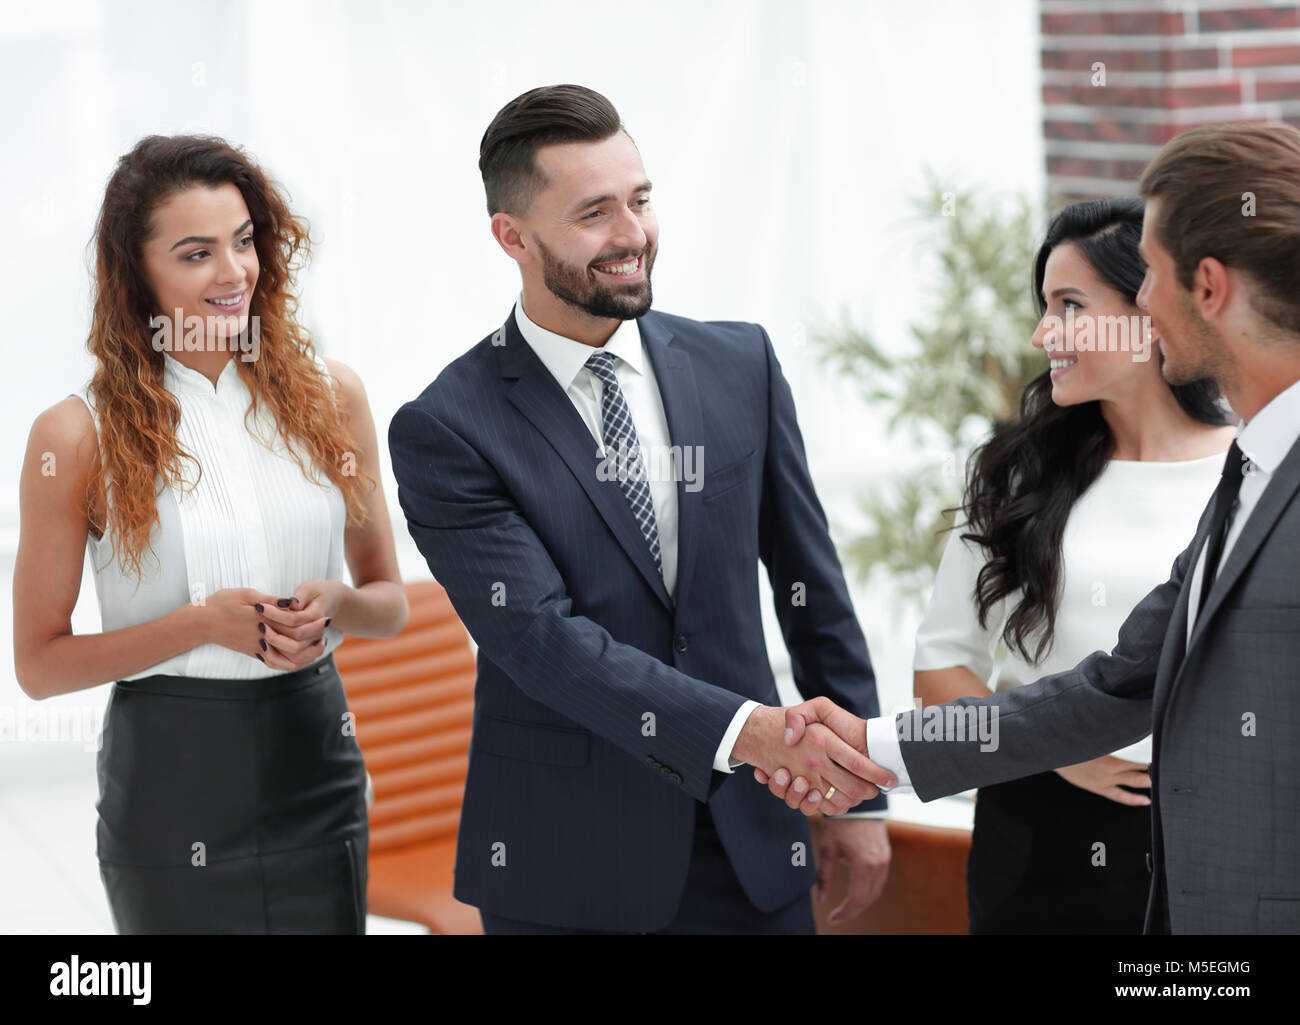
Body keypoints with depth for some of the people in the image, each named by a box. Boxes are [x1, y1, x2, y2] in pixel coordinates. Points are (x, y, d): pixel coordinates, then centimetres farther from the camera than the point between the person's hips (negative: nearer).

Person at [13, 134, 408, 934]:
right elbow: (40, 663, -5)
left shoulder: (328, 395, 2)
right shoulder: (80, 434, -7)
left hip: (314, 766, 3)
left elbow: (390, 603, 11)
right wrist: (203, 623, -17)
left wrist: (334, 604, -12)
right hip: (170, 776, -3)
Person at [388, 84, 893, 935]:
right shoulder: (447, 431, -9)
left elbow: (812, 586, 9)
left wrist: (860, 798, 8)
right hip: (564, 870, -3)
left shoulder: (741, 364, 4)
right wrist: (745, 731, -27)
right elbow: (540, 637, -18)